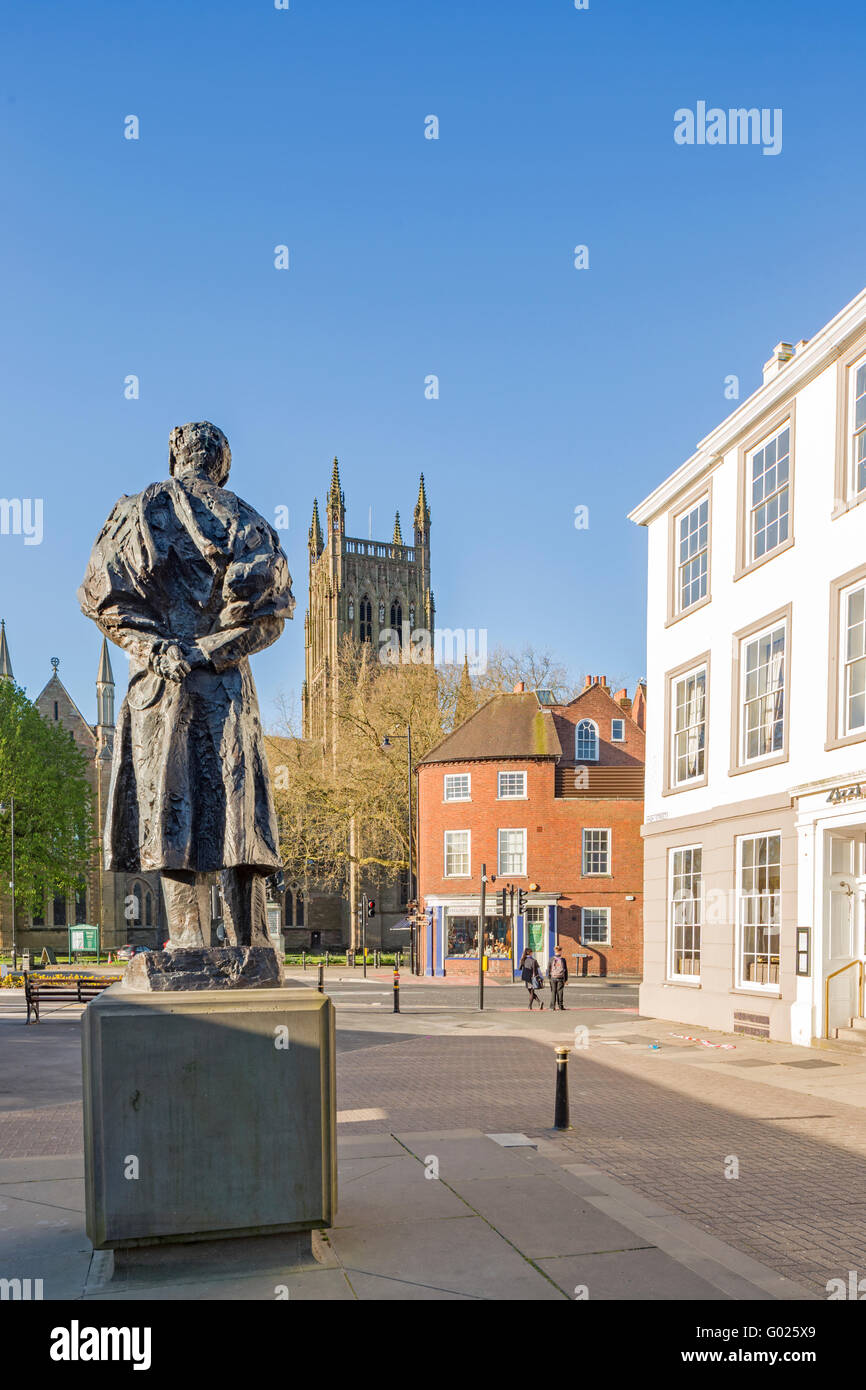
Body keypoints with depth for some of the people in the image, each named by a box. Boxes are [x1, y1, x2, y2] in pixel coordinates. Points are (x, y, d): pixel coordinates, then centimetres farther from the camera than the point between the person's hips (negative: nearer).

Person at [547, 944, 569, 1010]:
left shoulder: (551, 960, -1)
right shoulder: (563, 960, -2)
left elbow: (548, 969, 1)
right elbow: (565, 970, 2)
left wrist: (549, 978, 7)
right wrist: (565, 979, 10)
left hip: (553, 978, 1)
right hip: (561, 978, -1)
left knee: (553, 992, 5)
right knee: (560, 992, 4)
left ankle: (552, 1006, 3)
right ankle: (560, 1006, 5)